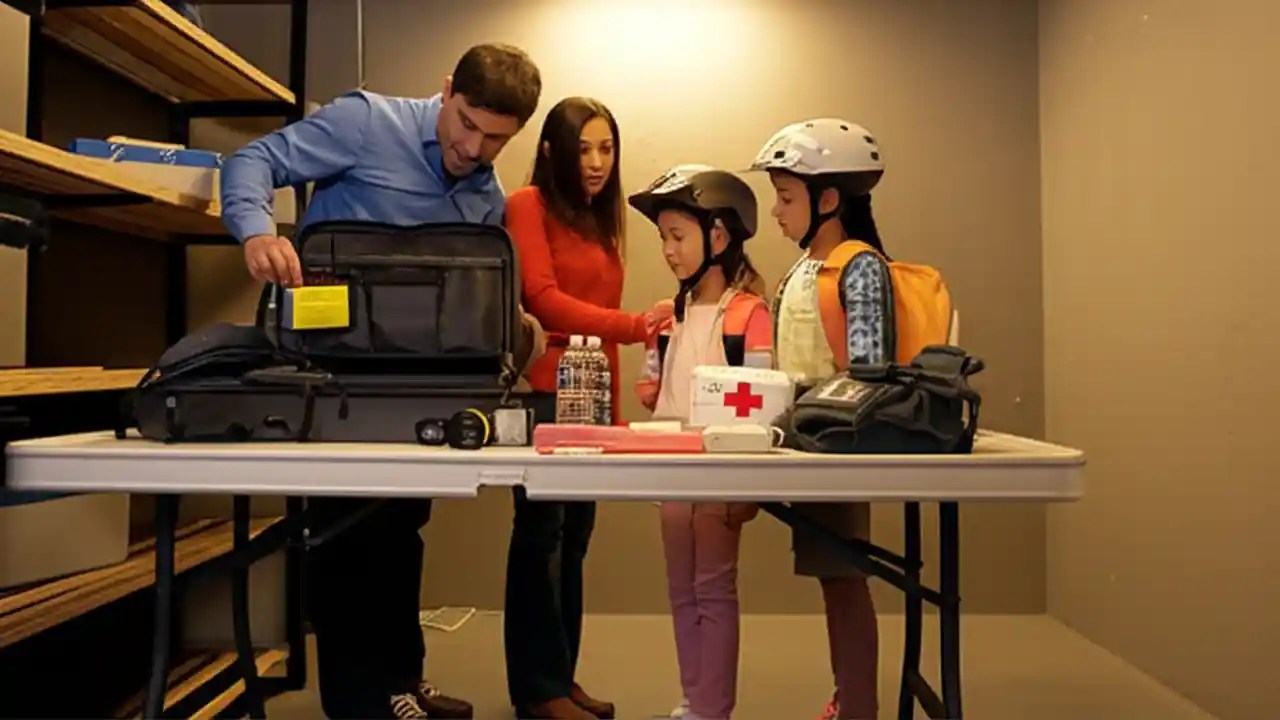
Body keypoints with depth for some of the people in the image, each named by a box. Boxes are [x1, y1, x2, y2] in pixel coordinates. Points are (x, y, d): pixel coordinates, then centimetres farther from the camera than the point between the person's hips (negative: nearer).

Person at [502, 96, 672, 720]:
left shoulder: (601, 222, 20)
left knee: (573, 538, 10)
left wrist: (615, 410, 11)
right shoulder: (528, 206, -2)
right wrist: (636, 325, -25)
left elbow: (600, 316, 16)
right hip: (542, 393, -7)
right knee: (541, 535, -4)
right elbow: (544, 299, -15)